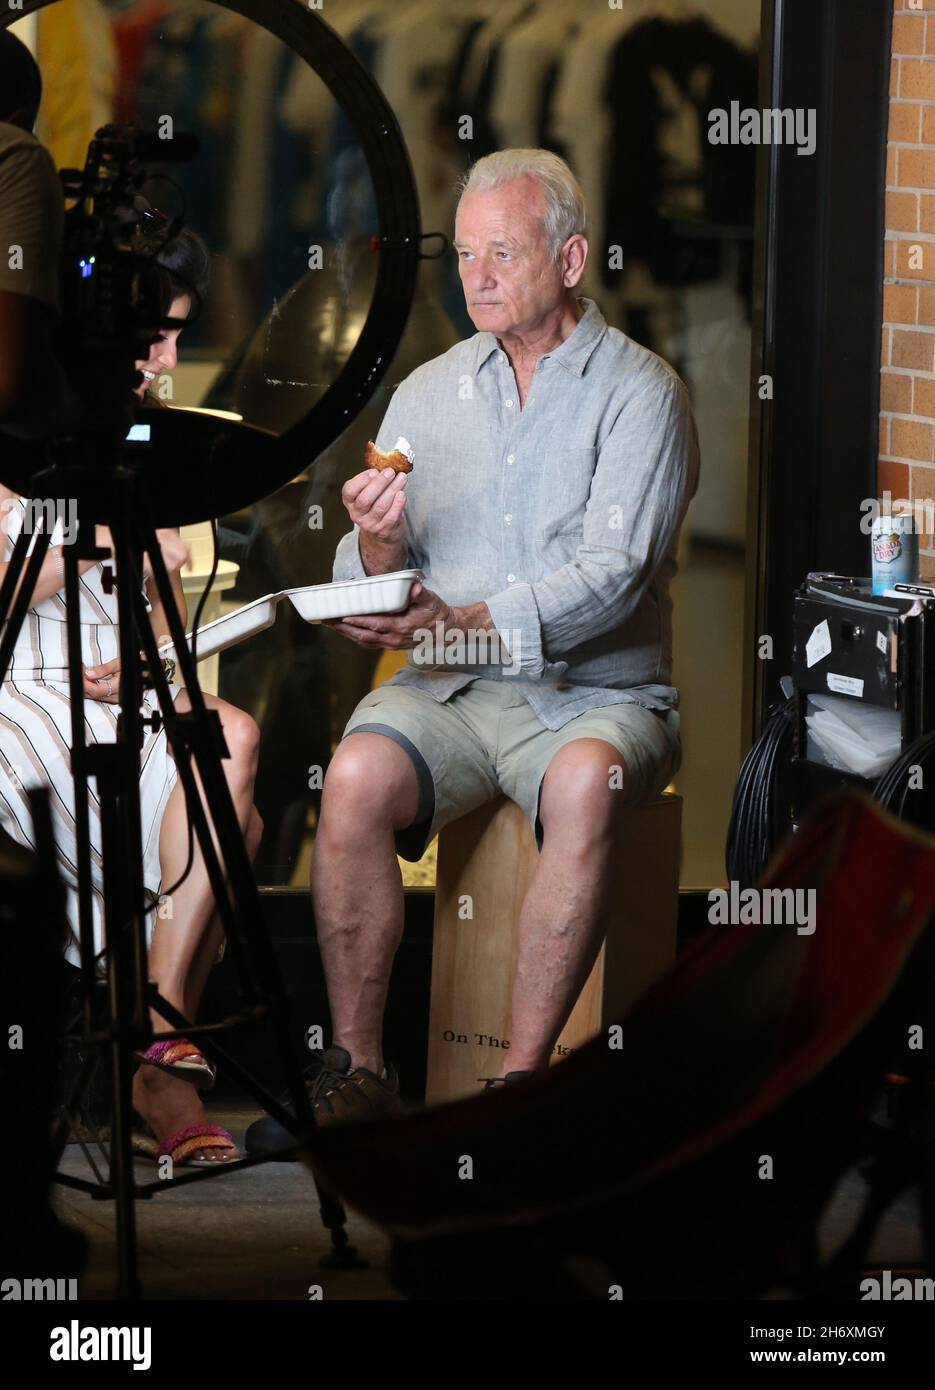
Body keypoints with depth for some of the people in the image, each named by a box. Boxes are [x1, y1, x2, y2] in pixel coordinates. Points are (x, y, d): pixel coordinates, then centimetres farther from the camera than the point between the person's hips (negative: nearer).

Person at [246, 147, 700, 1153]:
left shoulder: (638, 393, -2)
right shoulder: (427, 393, 13)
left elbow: (610, 576, -15)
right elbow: (371, 585, 11)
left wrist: (467, 624, -29)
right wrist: (377, 549, -14)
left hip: (598, 694, -3)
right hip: (450, 691, 3)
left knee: (584, 784, -36)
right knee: (356, 777, -28)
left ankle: (522, 1078, -30)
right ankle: (356, 1070, -18)